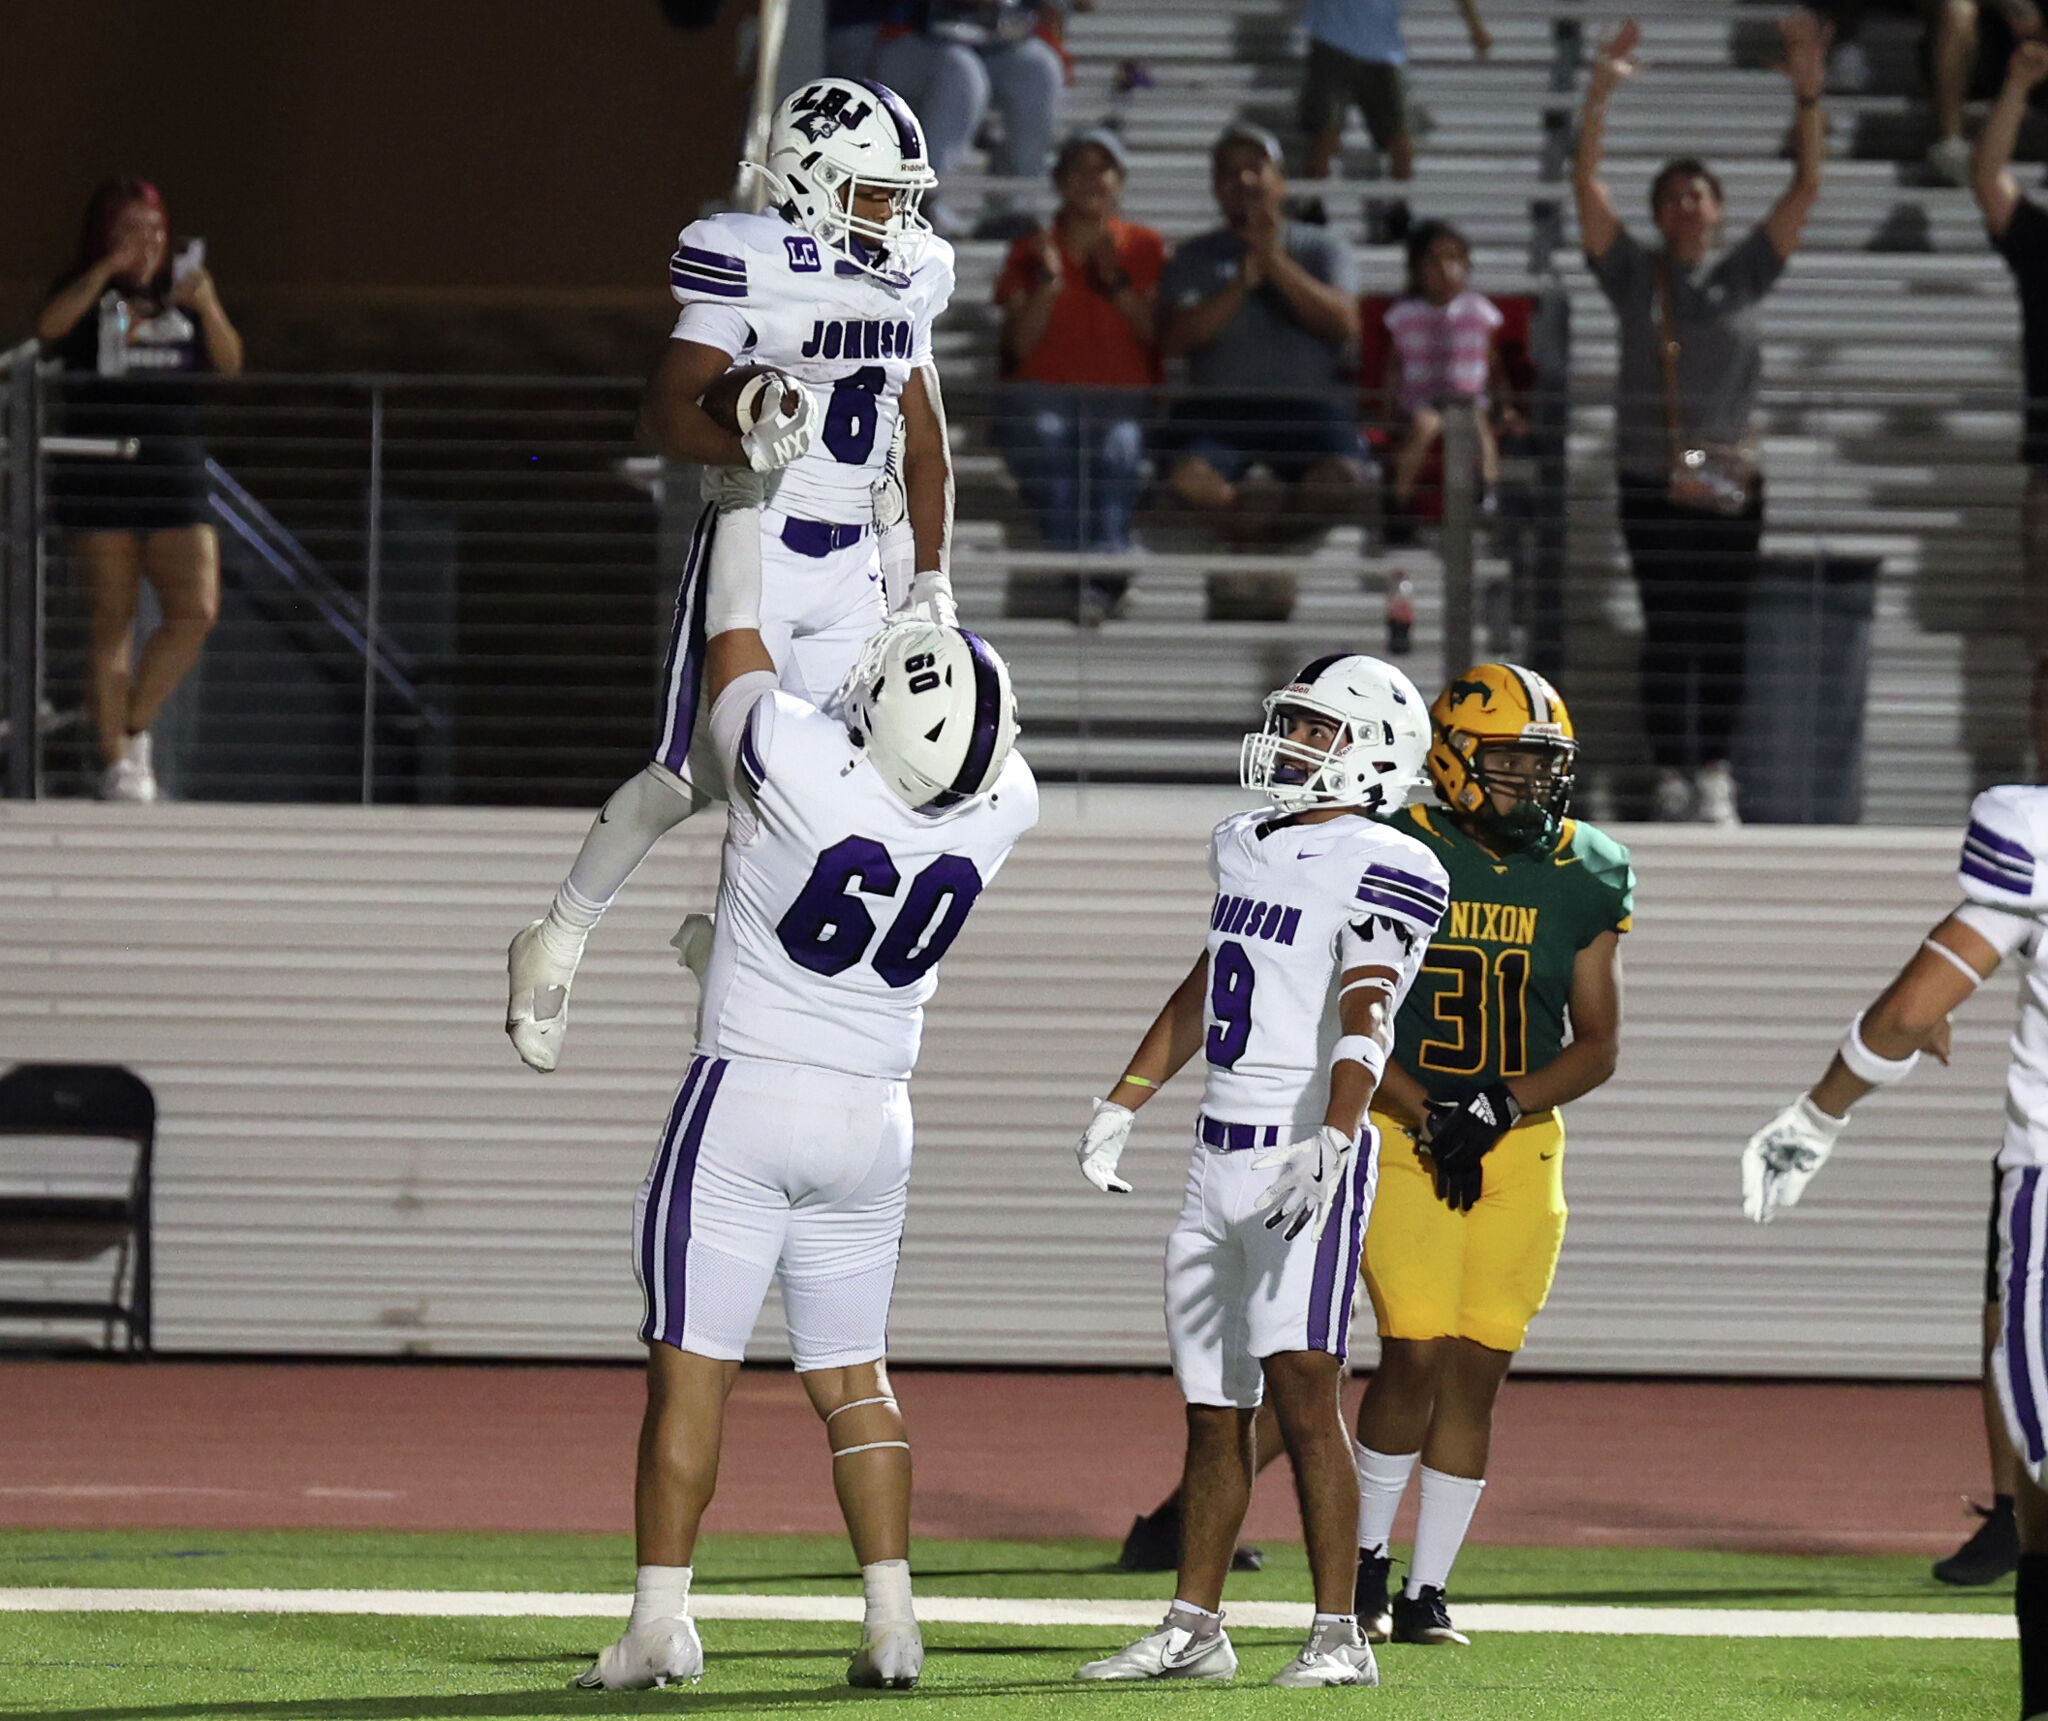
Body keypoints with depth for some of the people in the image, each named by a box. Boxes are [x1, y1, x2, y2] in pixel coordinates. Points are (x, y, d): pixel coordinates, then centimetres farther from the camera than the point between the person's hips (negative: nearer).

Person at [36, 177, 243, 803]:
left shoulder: (183, 286, 14)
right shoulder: (86, 291, 5)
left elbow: (230, 364, 7)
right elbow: (49, 327, -16)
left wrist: (206, 307, -9)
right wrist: (108, 269, -19)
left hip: (176, 475, 3)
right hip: (100, 480, -3)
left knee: (196, 612, -8)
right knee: (112, 617, -2)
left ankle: (134, 726, 10)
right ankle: (116, 759, 3)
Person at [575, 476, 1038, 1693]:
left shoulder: (800, 763, -23)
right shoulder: (1003, 812, -10)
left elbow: (735, 637, -3)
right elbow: (979, 737, 15)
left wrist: (750, 498, 14)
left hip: (745, 1098, -4)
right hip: (873, 1118, 4)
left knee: (694, 1364, -1)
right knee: (852, 1375, 12)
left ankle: (663, 1621, -3)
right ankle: (893, 1624, 7)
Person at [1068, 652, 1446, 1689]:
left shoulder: (1380, 869, -10)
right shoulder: (1248, 847, 15)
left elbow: (1364, 1020, -23)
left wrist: (1332, 1141, -37)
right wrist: (1122, 1104, 27)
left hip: (1307, 1155, -8)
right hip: (1221, 1152, 8)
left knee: (1302, 1388, -15)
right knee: (1212, 1408, 11)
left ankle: (1338, 1635, -13)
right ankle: (1193, 1629, 18)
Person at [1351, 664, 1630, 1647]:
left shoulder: (1580, 879, 4)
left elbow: (1598, 1045, 5)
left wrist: (1502, 1107, -11)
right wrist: (1426, 1117, -14)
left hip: (1521, 1147, 3)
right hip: (1406, 1134, -3)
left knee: (1476, 1371, 2)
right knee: (1417, 1354, -13)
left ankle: (1427, 1594, 9)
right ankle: (1369, 1558, 7)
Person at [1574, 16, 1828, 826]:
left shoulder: (1742, 273, 6)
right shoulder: (1634, 274, 4)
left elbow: (1805, 187, -1)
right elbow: (1586, 183, -6)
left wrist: (1809, 97, -15)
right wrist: (1600, 95, -20)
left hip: (1730, 479, 1)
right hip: (1652, 481, -1)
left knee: (1721, 632, 2)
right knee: (1667, 630, -1)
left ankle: (1714, 773, 7)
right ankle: (1671, 773, 2)